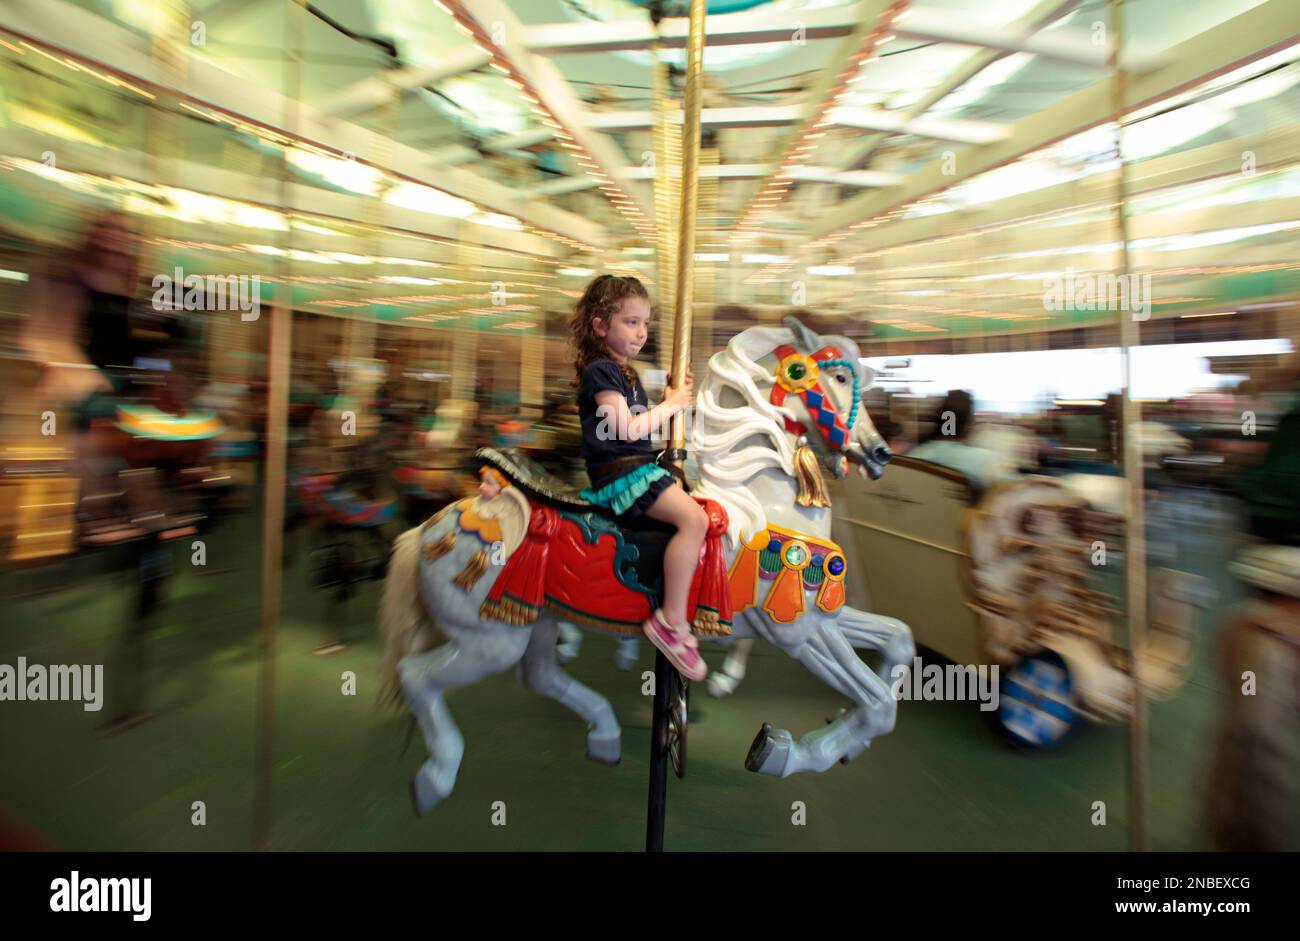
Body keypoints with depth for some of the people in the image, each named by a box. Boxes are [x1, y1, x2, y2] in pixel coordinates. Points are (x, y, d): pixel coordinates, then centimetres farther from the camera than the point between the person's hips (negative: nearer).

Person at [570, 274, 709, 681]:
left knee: (696, 501, 13)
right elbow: (629, 429, -18)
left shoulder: (626, 373, 21)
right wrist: (671, 405, -6)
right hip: (620, 474, -10)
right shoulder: (600, 371, -9)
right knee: (693, 517, -25)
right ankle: (671, 620, -17)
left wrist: (675, 396, 10)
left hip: (639, 468, 10)